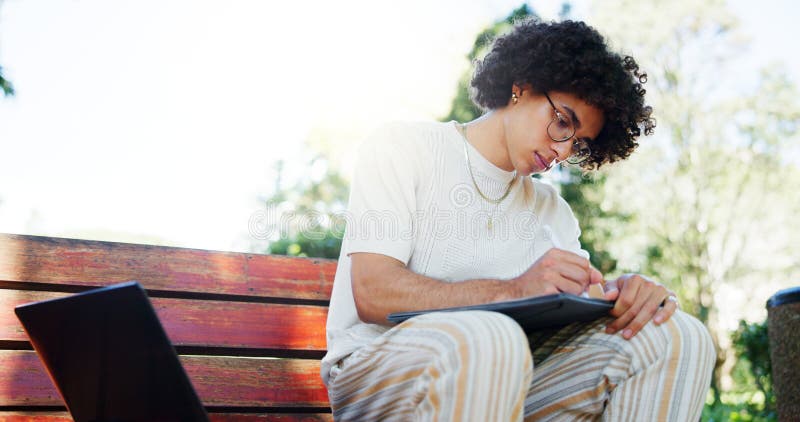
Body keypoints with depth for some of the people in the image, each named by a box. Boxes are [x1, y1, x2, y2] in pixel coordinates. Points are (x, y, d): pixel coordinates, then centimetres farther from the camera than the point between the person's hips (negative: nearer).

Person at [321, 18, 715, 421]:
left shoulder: (550, 209, 19)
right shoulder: (402, 148, 0)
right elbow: (372, 293, -14)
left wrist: (622, 296, -14)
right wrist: (514, 291, -25)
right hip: (371, 369, -6)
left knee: (676, 335, -10)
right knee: (488, 341, -40)